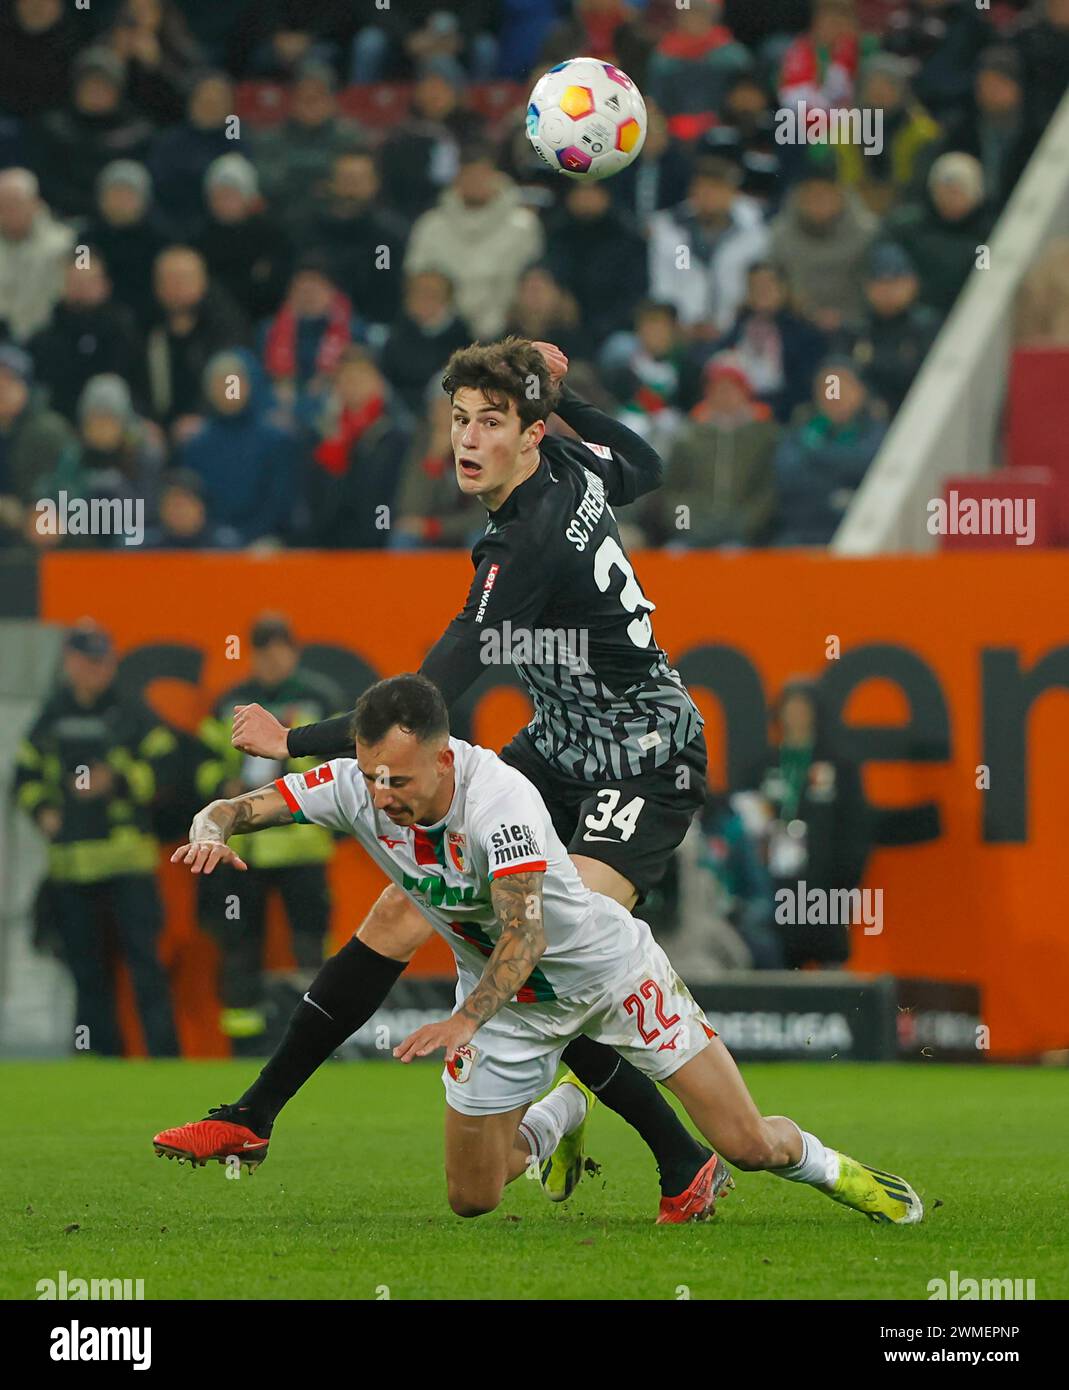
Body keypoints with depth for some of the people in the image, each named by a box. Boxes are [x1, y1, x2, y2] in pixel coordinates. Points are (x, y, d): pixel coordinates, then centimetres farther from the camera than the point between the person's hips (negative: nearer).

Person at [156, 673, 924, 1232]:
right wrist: (211, 831, -41)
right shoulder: (356, 786, -21)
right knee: (472, 1200, 7)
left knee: (748, 1145, -7)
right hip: (502, 994, 5)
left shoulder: (500, 798, -36)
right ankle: (560, 1114, 37)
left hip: (608, 969, -5)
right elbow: (234, 809, -16)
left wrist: (464, 1023, -58)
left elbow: (525, 933, -43)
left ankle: (825, 1166, 28)